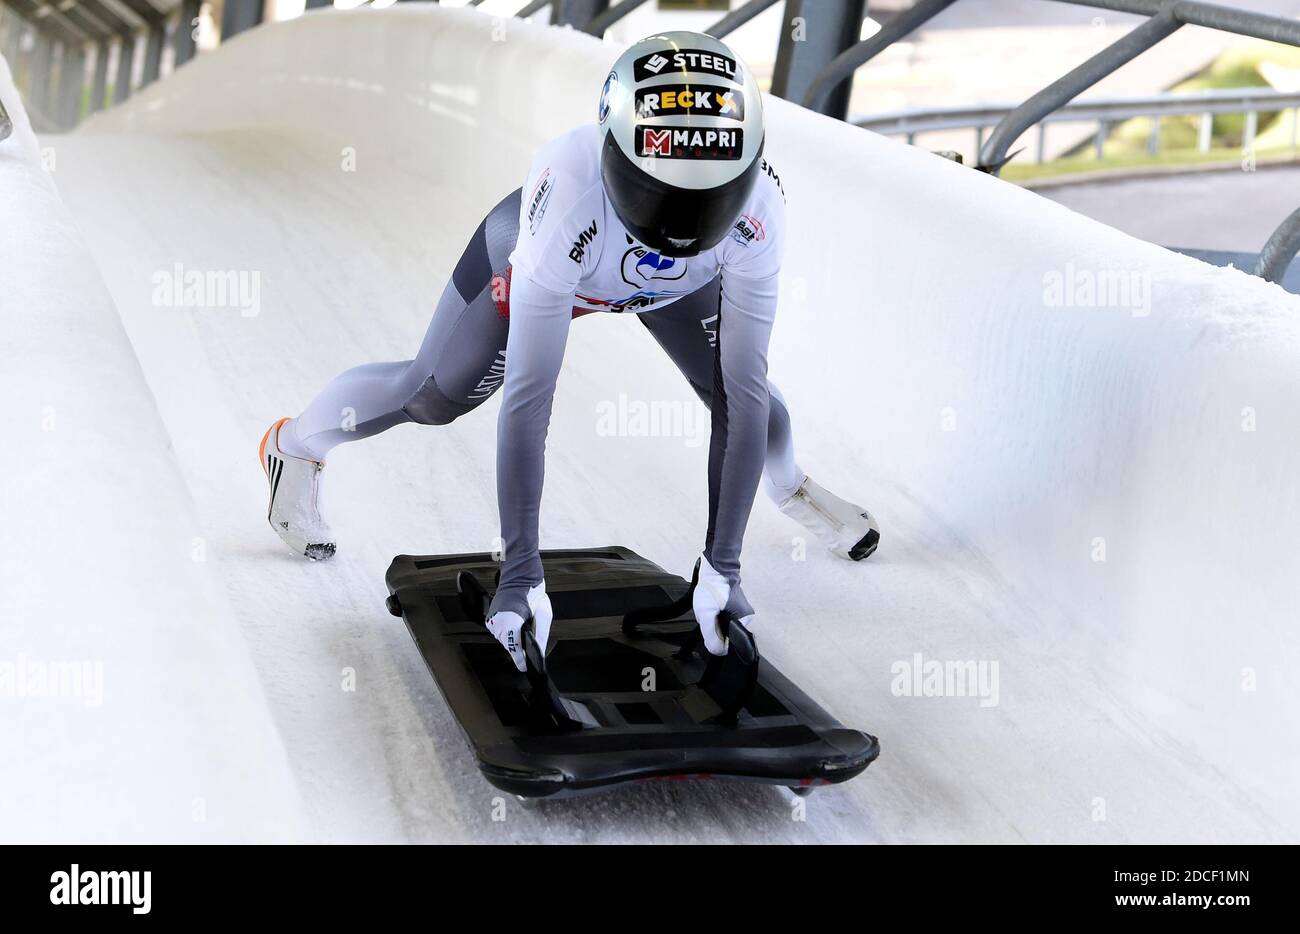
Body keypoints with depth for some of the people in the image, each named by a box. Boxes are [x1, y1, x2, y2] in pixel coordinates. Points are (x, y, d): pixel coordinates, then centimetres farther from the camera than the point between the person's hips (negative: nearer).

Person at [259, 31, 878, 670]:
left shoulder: (757, 206, -40)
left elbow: (745, 393, -36)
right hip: (539, 256, -2)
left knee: (747, 399, 2)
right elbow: (528, 397, -46)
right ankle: (294, 446, 38)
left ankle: (790, 486, 39)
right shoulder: (569, 191, -48)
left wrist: (722, 567, -37)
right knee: (435, 396, 7)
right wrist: (519, 570, -45)